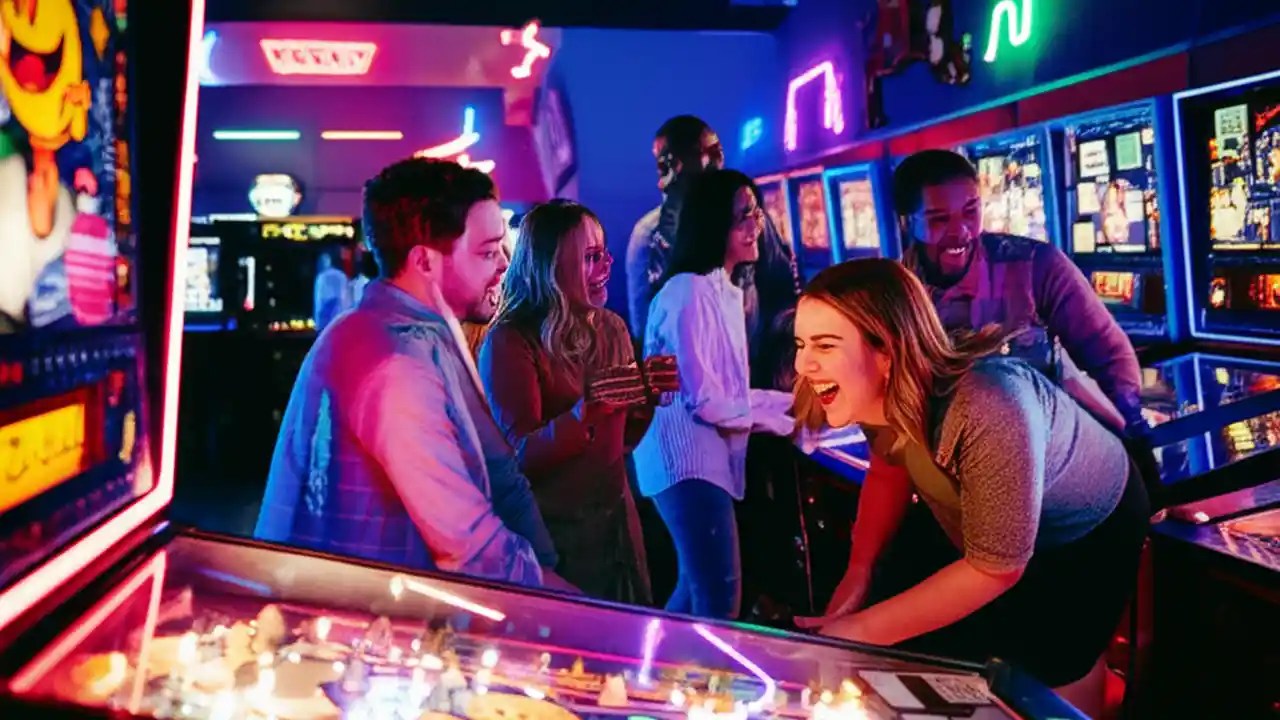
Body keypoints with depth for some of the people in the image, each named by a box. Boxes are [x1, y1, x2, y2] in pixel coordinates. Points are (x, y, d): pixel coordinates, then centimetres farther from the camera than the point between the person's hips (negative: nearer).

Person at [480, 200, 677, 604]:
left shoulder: (611, 329, 4)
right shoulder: (510, 341, -15)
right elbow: (518, 455, -19)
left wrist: (647, 397, -6)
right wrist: (582, 415, -33)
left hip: (616, 518, 6)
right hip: (552, 531, -6)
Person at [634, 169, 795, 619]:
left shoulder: (725, 291, 15)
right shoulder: (688, 293, -16)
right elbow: (704, 400, -20)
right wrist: (781, 419, -8)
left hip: (710, 459, 11)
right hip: (687, 462, -11)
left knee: (698, 590, 20)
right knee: (719, 600, -10)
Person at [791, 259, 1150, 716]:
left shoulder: (988, 411, -45)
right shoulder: (878, 391, -23)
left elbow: (997, 568, -34)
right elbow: (890, 467, 1)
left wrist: (861, 631, -30)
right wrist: (859, 571, -11)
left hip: (1088, 533, -6)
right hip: (980, 530, 6)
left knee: (1050, 680, 11)